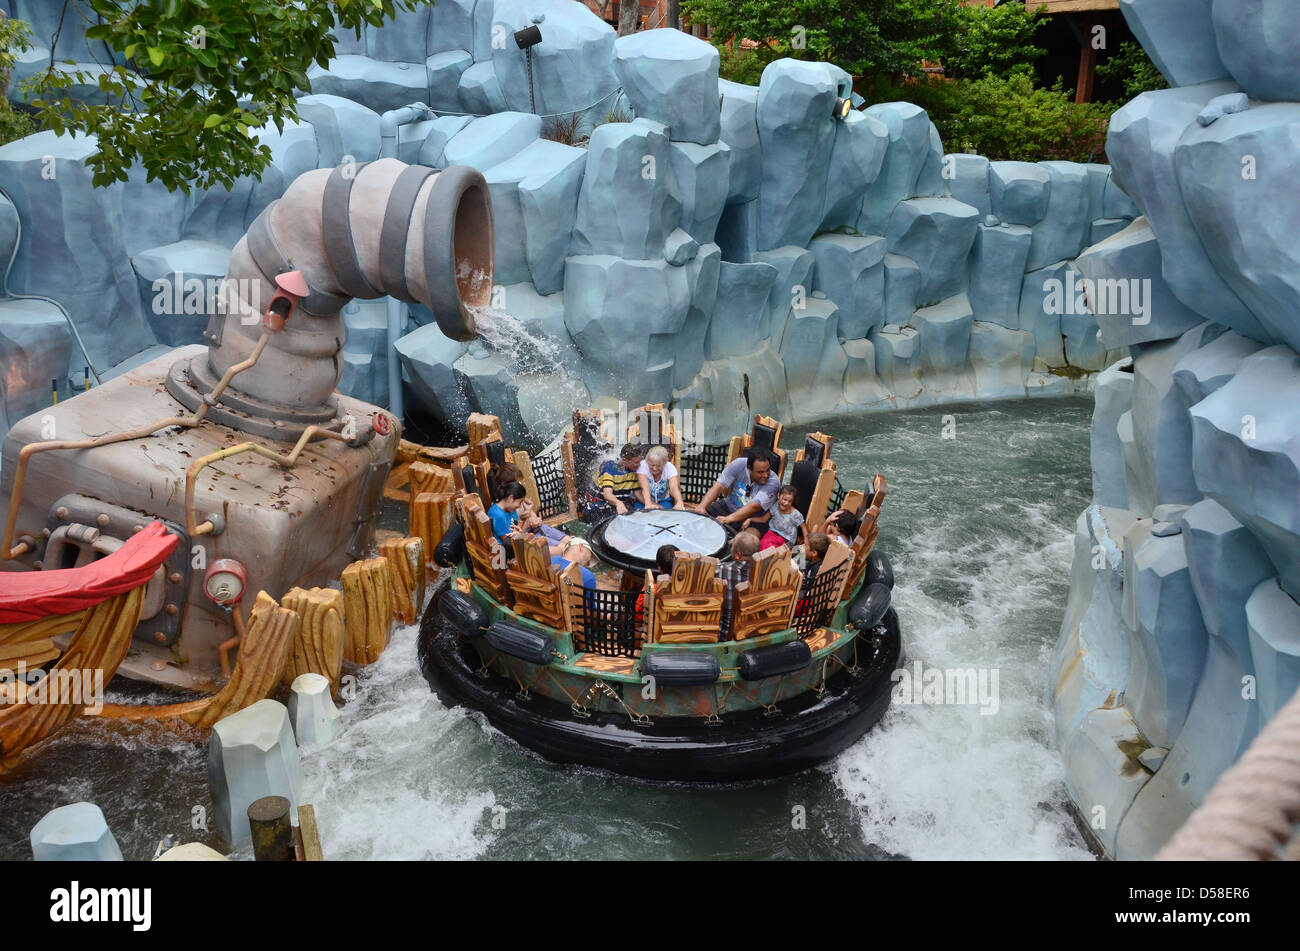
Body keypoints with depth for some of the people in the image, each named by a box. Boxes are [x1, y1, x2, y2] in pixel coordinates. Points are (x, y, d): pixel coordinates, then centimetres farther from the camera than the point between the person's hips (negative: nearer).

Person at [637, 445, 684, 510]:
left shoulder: (670, 467, -15)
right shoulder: (642, 466, -20)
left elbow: (674, 488, -31)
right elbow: (645, 487, -33)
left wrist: (680, 502, -52)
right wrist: (648, 504, -52)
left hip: (664, 500, 2)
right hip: (644, 501, -2)